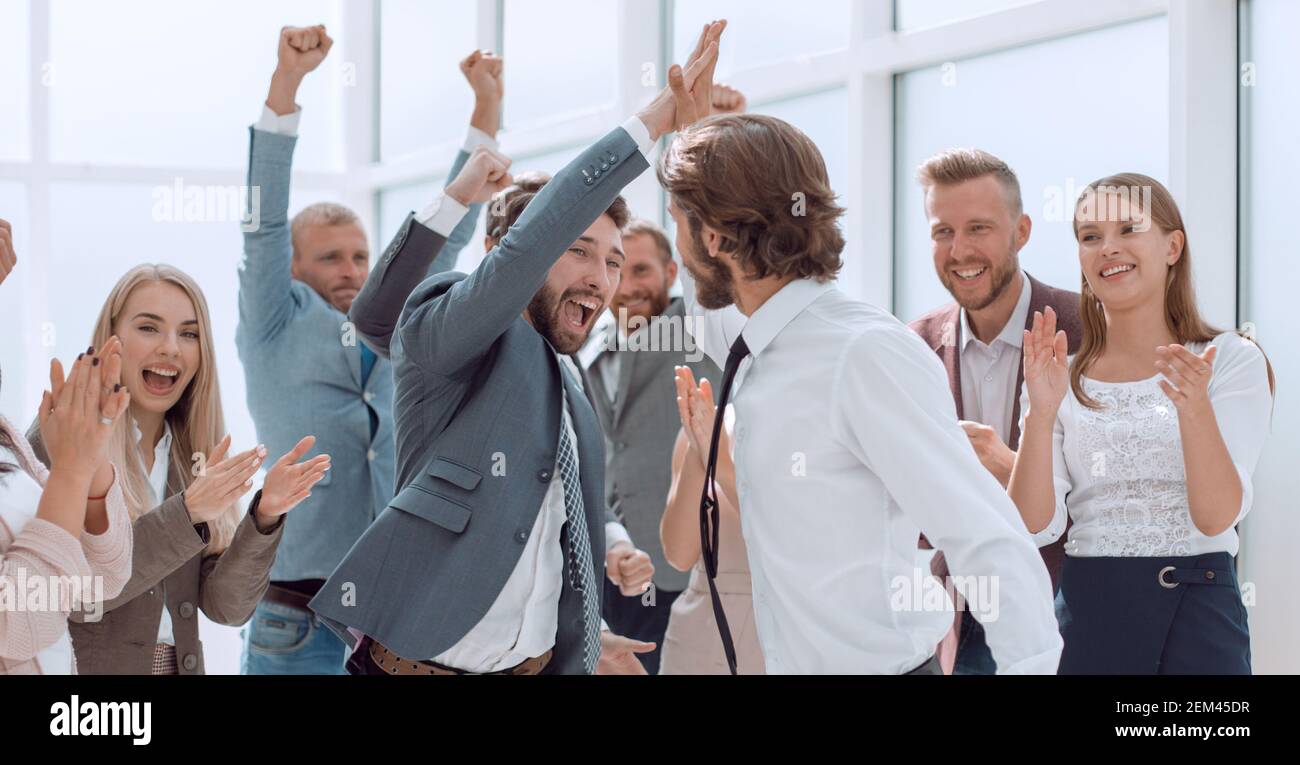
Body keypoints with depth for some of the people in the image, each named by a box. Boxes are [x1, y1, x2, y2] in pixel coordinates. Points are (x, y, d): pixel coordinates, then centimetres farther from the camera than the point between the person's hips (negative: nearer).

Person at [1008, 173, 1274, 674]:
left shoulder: (1231, 360, -3)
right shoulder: (1063, 378, 4)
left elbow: (1218, 516, -12)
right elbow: (1036, 527, -6)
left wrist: (1194, 407, -28)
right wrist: (1040, 414, -20)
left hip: (1197, 613, -2)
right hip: (1087, 610, 2)